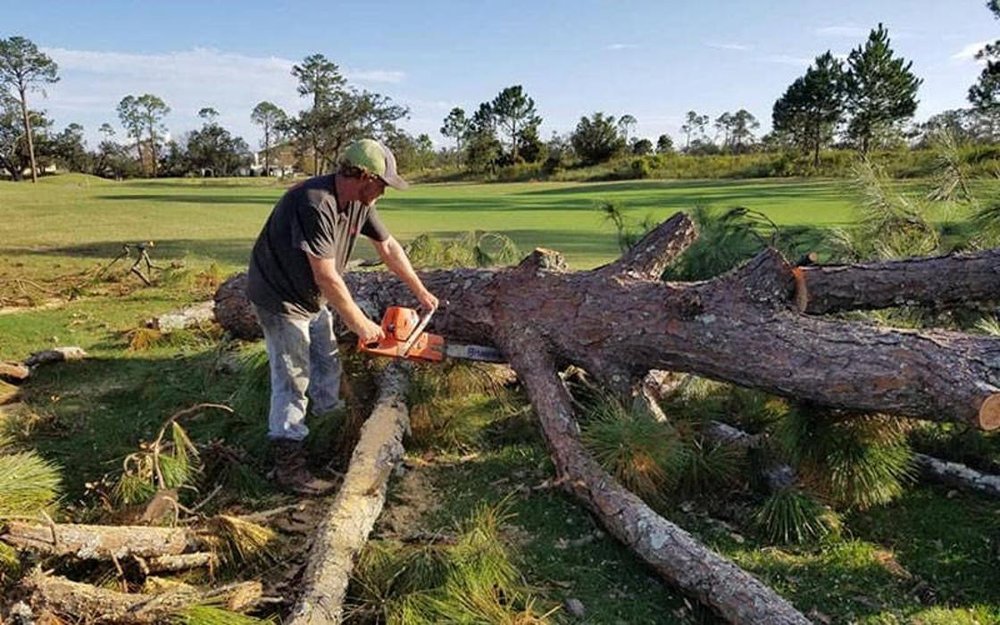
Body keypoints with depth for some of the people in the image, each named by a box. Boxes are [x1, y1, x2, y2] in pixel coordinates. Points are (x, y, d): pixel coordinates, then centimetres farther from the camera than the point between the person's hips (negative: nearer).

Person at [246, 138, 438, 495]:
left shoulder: (359, 202, -6)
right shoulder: (314, 204, -33)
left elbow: (388, 247, 7)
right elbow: (328, 278, -31)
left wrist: (420, 292, 11)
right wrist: (361, 325, -22)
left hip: (313, 299, 9)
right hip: (280, 300, -9)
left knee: (328, 367, 17)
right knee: (293, 381, -6)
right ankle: (288, 468, 4)